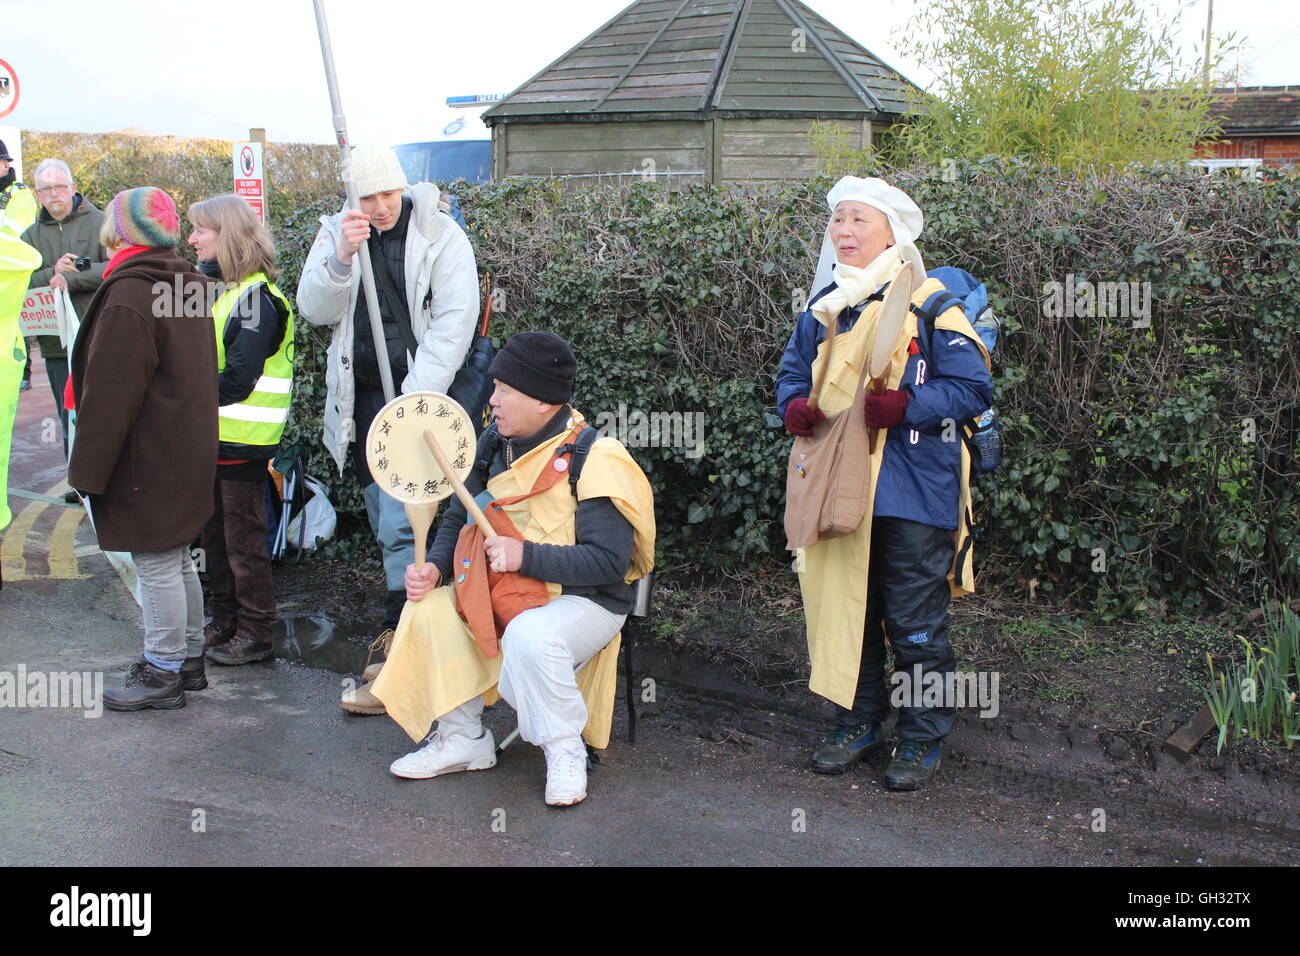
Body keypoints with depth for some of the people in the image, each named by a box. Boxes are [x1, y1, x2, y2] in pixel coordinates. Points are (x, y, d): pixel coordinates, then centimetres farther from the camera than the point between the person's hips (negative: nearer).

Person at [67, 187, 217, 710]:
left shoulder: (129, 298, -19)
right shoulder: (187, 287, 10)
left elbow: (109, 396, -20)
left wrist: (87, 469, -13)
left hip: (147, 463, -9)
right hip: (188, 453, 9)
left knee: (157, 565, 0)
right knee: (176, 559, 18)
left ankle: (163, 673, 9)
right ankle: (188, 658, 28)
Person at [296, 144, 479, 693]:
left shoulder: (441, 236, -5)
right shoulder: (337, 233, 7)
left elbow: (453, 322, -10)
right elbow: (314, 310, -1)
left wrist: (416, 399, -16)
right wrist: (342, 258, -20)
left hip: (417, 396, -5)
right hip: (361, 396, 5)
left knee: (401, 528, -12)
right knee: (385, 526, 11)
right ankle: (405, 624, 23)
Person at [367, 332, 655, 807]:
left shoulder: (595, 460, -20)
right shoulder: (495, 444, 3)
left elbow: (609, 561, -25)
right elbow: (459, 519, 12)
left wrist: (526, 556, -33)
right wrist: (435, 568, -8)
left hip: (585, 600, -7)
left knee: (530, 638, -37)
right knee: (431, 609, -12)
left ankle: (565, 750, -12)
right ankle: (463, 739, 3)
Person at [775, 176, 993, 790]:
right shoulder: (824, 308, 10)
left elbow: (973, 388, -11)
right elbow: (792, 371, 21)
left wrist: (904, 405, -24)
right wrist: (794, 407, -1)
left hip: (912, 495, -6)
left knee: (915, 624, 3)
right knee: (844, 611, 14)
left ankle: (922, 739, 19)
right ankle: (859, 722, 31)